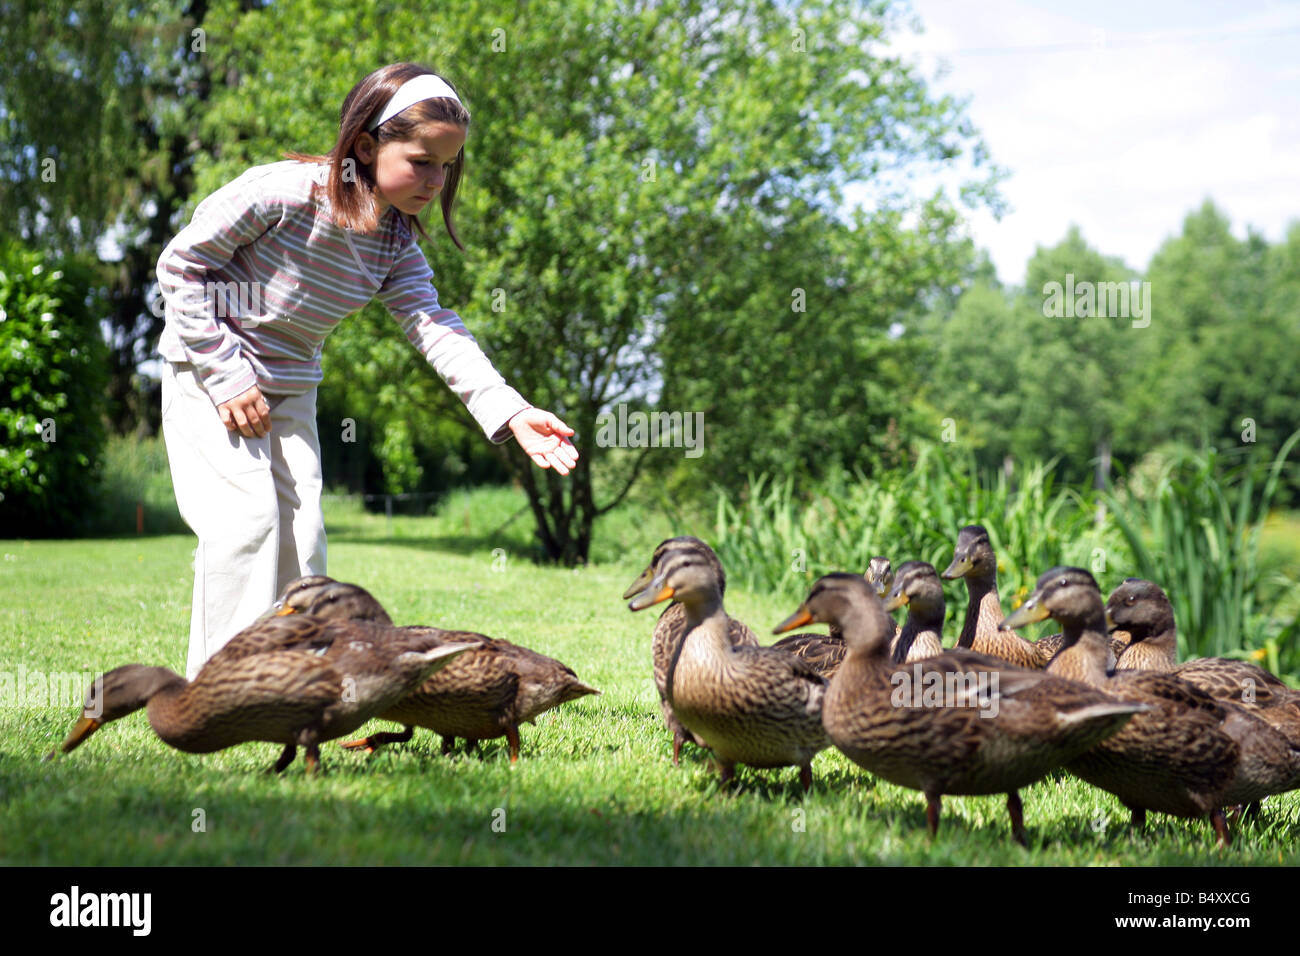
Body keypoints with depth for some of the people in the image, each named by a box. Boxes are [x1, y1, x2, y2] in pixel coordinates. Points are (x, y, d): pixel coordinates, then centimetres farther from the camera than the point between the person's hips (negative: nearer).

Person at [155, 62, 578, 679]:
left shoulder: (397, 242, -7)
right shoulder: (282, 193, -25)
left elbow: (435, 329, -17)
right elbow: (181, 264, -19)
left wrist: (512, 413, -31)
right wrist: (229, 377, -21)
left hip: (290, 387, 6)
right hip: (209, 373, -6)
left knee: (302, 531, 3)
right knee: (247, 518, -16)